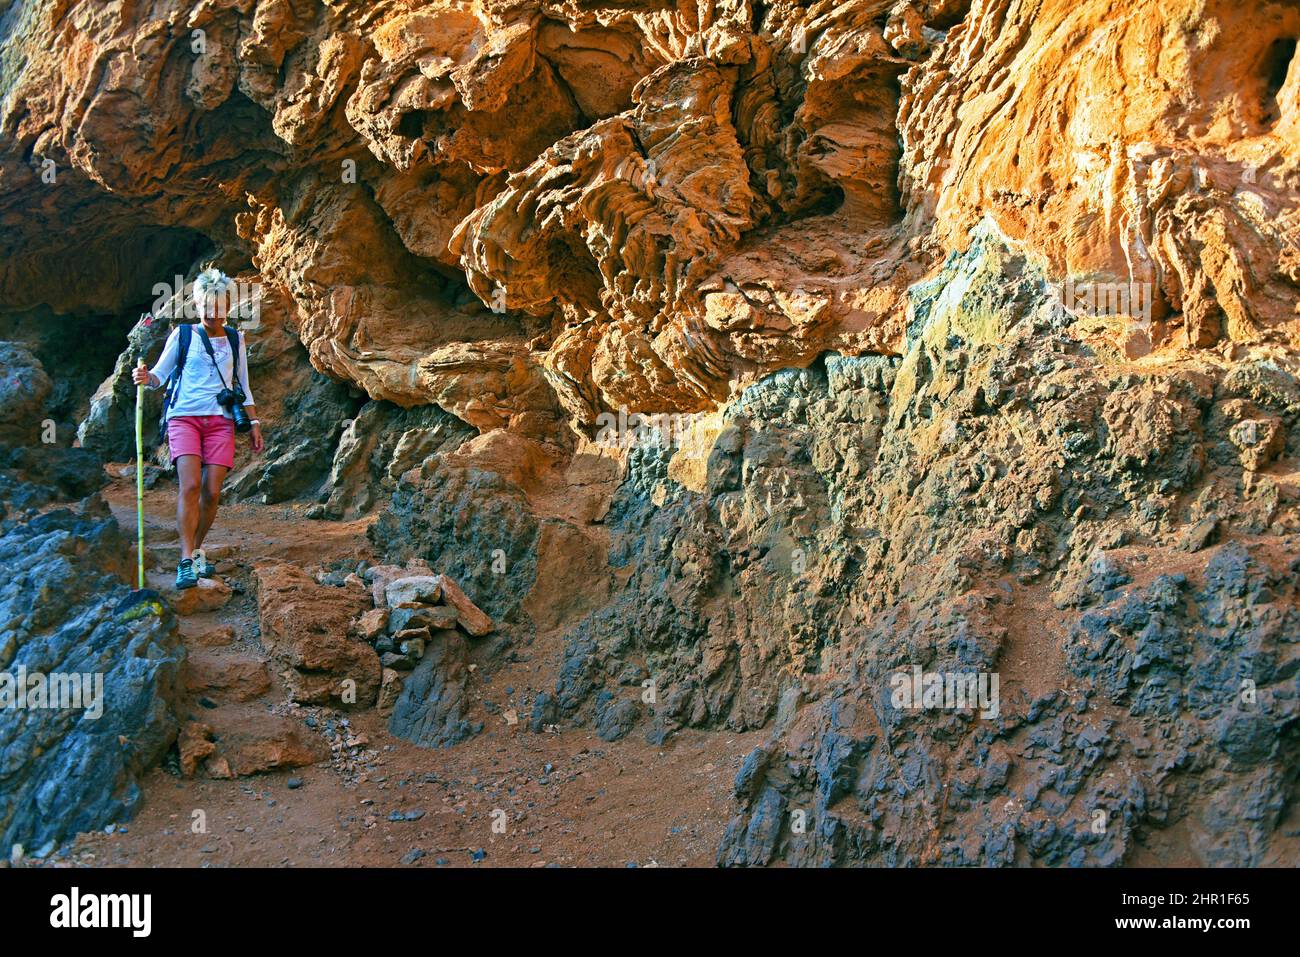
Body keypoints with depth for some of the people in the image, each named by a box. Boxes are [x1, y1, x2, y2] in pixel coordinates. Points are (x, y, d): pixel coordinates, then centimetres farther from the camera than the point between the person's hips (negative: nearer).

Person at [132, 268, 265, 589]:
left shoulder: (235, 340, 15)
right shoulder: (182, 335, 8)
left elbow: (243, 387, 21)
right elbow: (160, 374, 6)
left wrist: (254, 423, 15)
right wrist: (146, 378, -17)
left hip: (221, 421, 3)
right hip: (184, 416, -2)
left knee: (212, 493, -5)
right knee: (190, 485, -19)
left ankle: (197, 551, 14)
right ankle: (186, 561, -21)